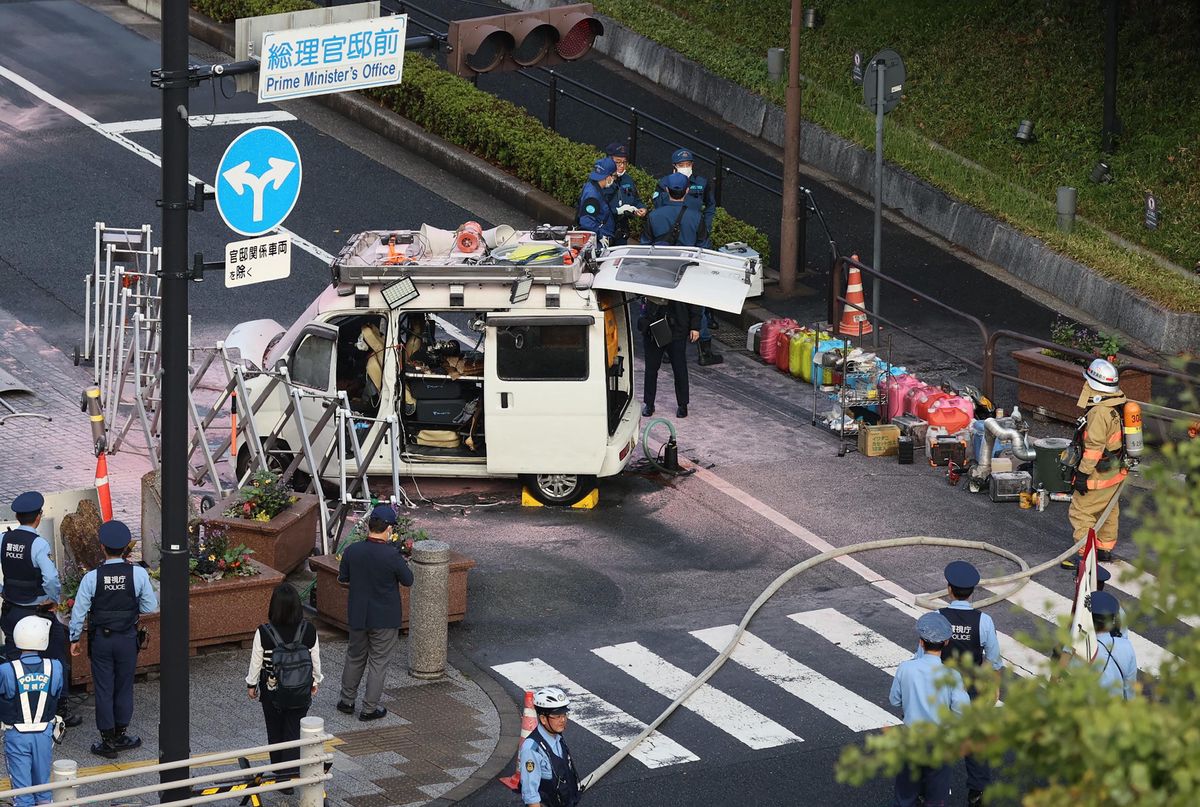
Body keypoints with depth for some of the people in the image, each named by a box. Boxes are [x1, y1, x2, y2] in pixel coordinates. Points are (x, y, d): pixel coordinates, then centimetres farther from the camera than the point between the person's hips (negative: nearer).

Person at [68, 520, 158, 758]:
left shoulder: (92, 578, -14)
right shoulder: (138, 574, -12)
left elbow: (79, 611, -6)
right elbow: (151, 606, -4)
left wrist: (74, 638, 8)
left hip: (101, 639, -1)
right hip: (127, 640, 1)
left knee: (103, 689, 8)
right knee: (124, 687, 15)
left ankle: (108, 741, 14)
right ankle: (120, 735, 25)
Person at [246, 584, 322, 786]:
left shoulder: (264, 633, -20)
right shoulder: (309, 630, -13)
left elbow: (256, 661, -8)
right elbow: (316, 660, 0)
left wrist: (251, 684, 9)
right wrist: (315, 681, 17)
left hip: (272, 691, -1)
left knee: (275, 732, 17)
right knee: (294, 731, 10)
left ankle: (279, 775, 28)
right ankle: (292, 774, -2)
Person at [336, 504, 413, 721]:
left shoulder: (352, 551, -12)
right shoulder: (392, 555, -24)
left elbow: (343, 577, 3)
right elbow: (408, 580, -9)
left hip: (358, 616, 4)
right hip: (385, 619, -4)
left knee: (355, 658, 23)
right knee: (378, 662, 10)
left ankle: (347, 701, 33)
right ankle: (369, 708, 17)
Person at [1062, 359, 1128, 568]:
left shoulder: (1099, 412, -27)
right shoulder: (1118, 406, 4)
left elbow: (1095, 446, -26)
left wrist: (1083, 473, -21)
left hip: (1100, 473, -10)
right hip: (1116, 471, 10)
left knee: (1080, 511, -2)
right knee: (1108, 510, 21)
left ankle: (1086, 555, -1)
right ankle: (1105, 549, 34)